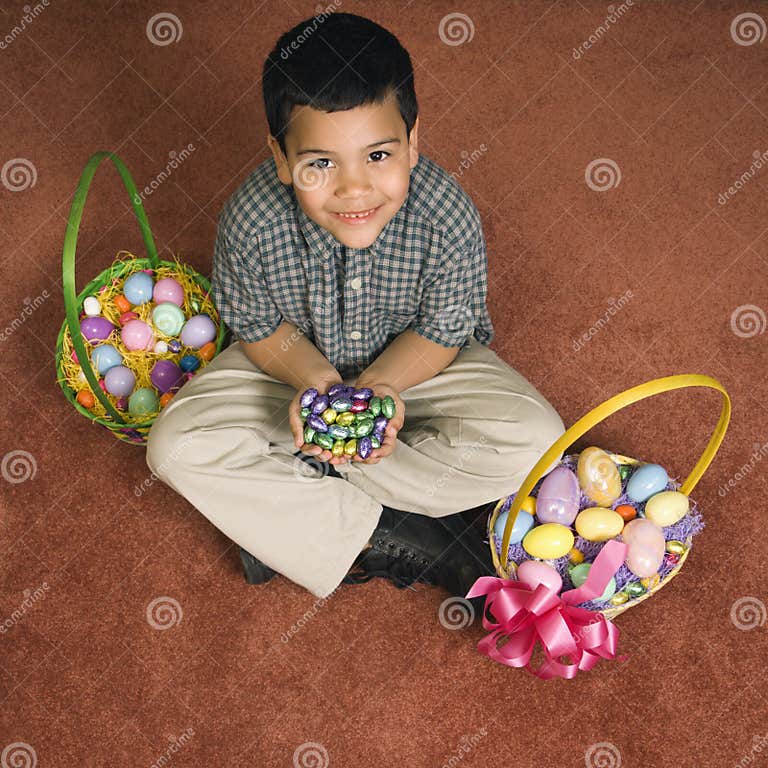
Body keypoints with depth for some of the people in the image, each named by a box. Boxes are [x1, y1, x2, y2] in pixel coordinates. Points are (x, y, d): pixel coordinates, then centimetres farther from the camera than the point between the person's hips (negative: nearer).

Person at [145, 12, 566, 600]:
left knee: (534, 438, -22)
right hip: (295, 361, 0)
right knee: (177, 446, -21)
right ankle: (397, 539, -19)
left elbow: (442, 330, -15)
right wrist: (314, 379, -30)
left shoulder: (450, 217, -30)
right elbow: (256, 324, -11)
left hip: (411, 365, 0)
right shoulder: (251, 220, -28)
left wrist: (381, 386, -32)